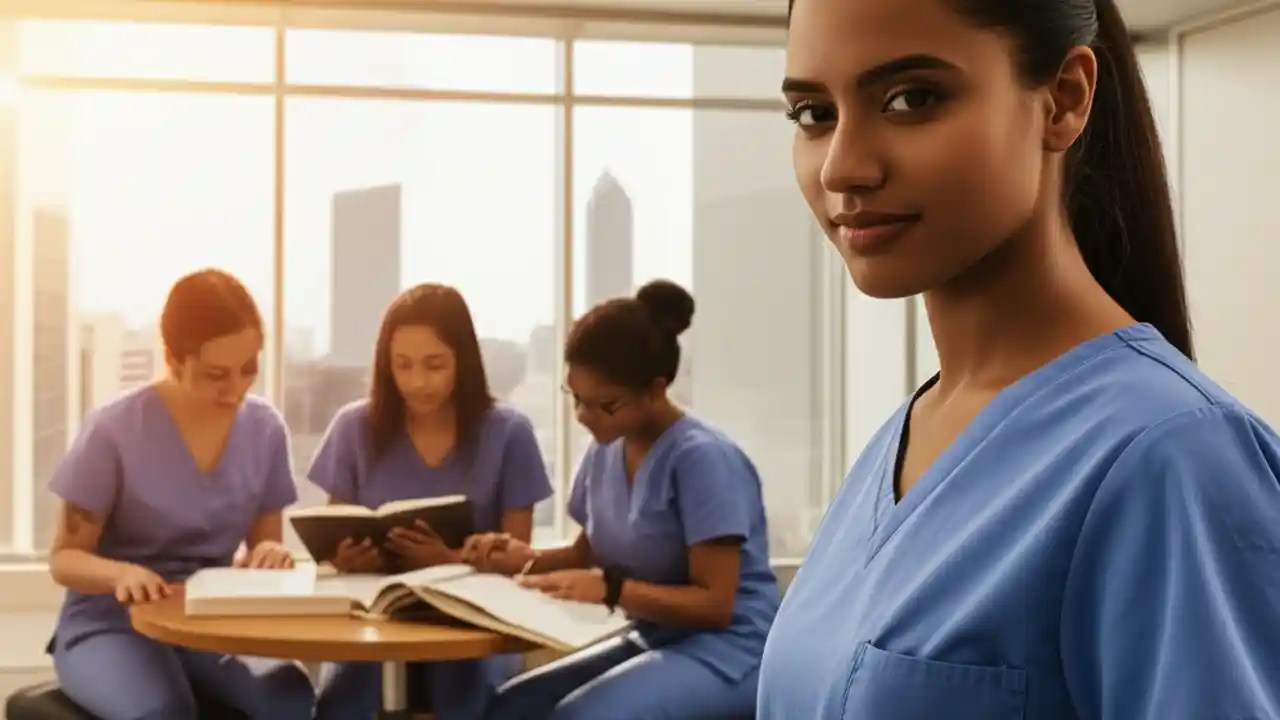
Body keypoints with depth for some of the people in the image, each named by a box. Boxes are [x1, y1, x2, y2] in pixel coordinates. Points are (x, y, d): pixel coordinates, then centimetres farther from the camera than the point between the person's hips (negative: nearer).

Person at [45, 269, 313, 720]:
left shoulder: (265, 429, -1)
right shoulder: (115, 430, -13)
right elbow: (65, 558, -6)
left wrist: (270, 555, -17)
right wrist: (120, 572, -29)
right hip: (111, 624, -3)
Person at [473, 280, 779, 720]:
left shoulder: (702, 458, -19)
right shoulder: (605, 452, 4)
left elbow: (715, 605, -19)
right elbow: (588, 555, 20)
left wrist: (611, 589, -29)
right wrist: (527, 560, -1)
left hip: (726, 651, -8)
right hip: (653, 641, 8)